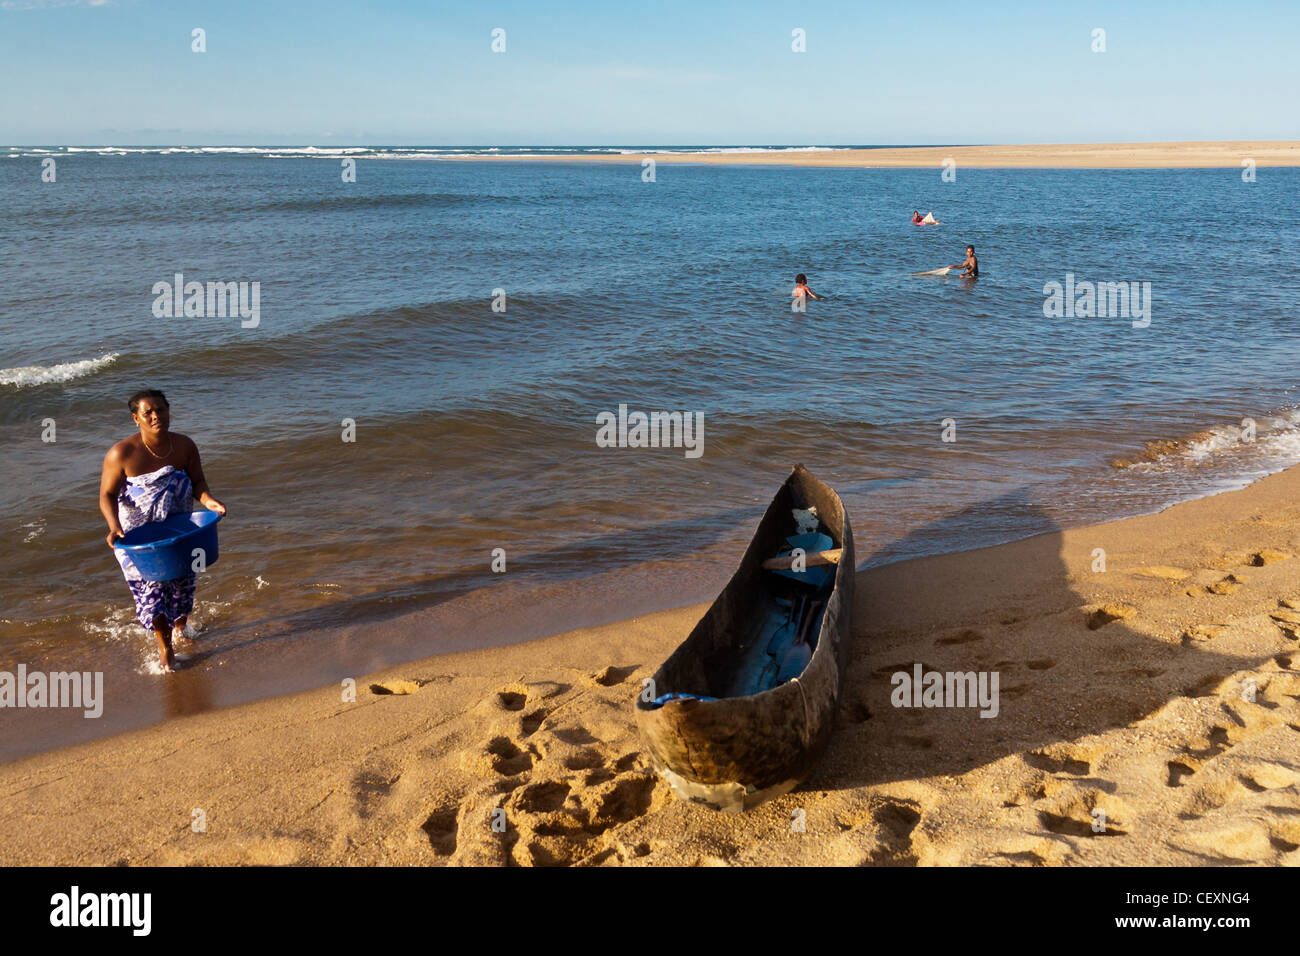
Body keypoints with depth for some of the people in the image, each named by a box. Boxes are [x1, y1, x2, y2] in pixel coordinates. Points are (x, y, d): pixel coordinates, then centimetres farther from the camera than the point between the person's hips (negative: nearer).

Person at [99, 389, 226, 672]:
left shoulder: (185, 445, -9)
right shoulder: (121, 454, -20)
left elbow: (197, 480, -4)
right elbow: (108, 495, -15)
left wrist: (207, 500, -26)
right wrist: (114, 527, -32)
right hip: (138, 535, -3)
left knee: (182, 581, 17)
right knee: (151, 585, -6)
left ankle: (179, 629, 47)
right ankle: (165, 649, 13)